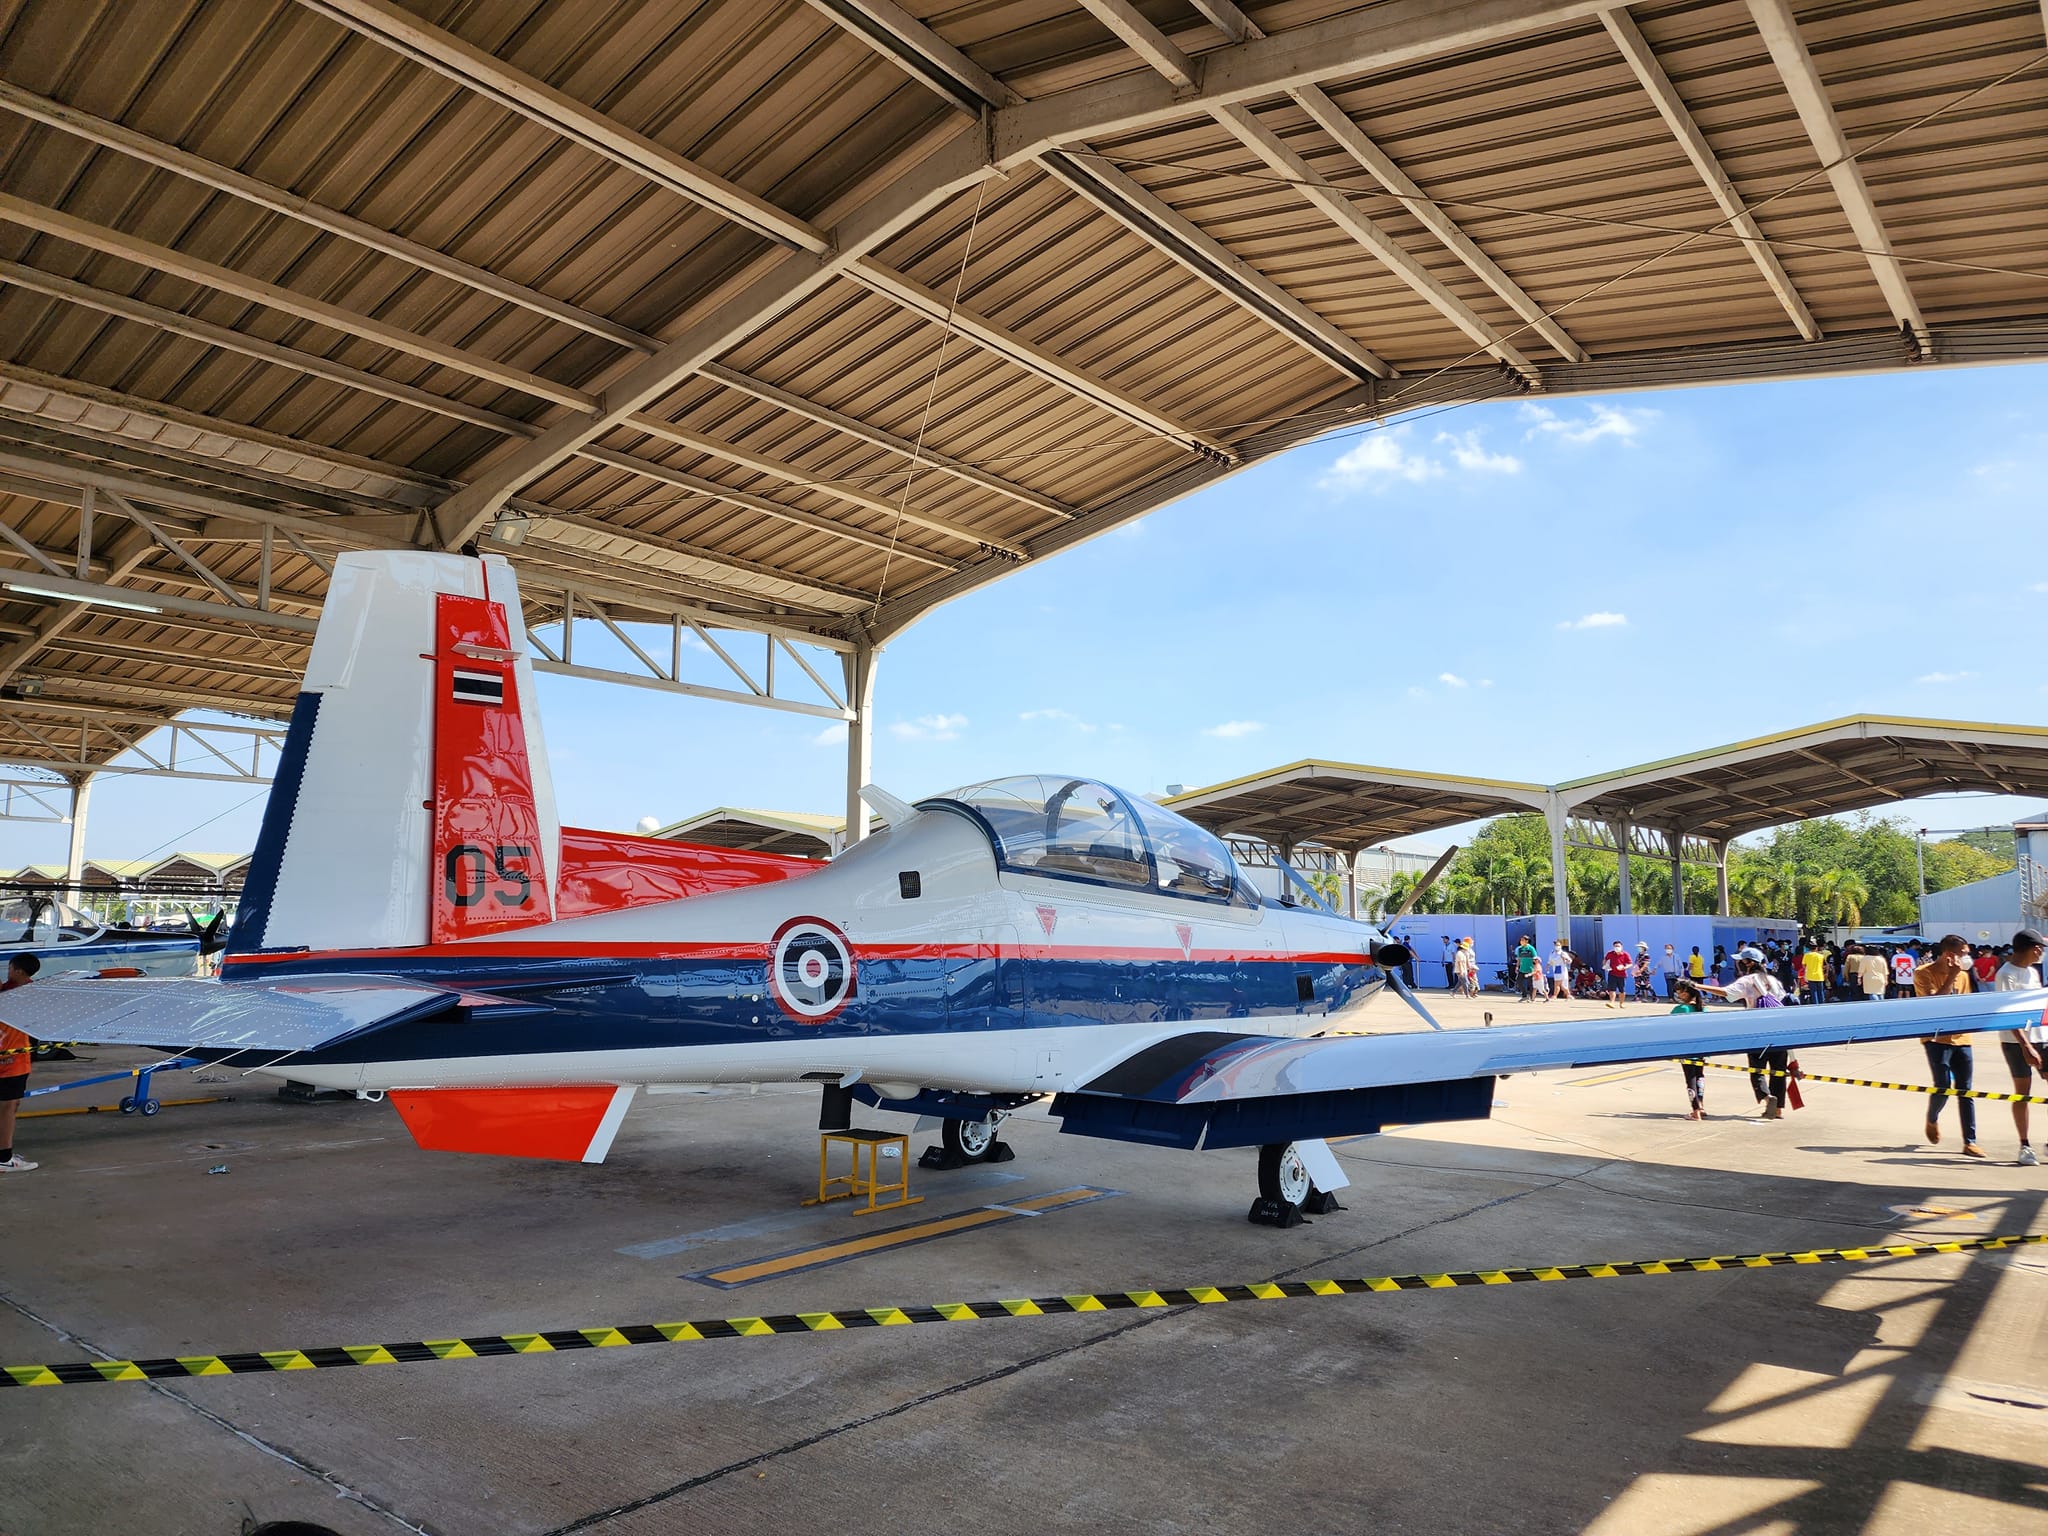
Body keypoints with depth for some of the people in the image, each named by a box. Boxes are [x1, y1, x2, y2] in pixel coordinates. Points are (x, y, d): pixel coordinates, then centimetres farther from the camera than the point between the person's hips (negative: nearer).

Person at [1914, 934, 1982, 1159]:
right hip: (1936, 1038, -5)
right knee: (1943, 1087, -10)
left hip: (1960, 1038, 5)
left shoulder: (1963, 975, 10)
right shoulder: (1924, 973, -8)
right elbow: (1933, 1002, -19)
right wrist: (1951, 977, -19)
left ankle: (1970, 1142, 6)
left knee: (1965, 1090, 3)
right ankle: (1932, 1119, 21)